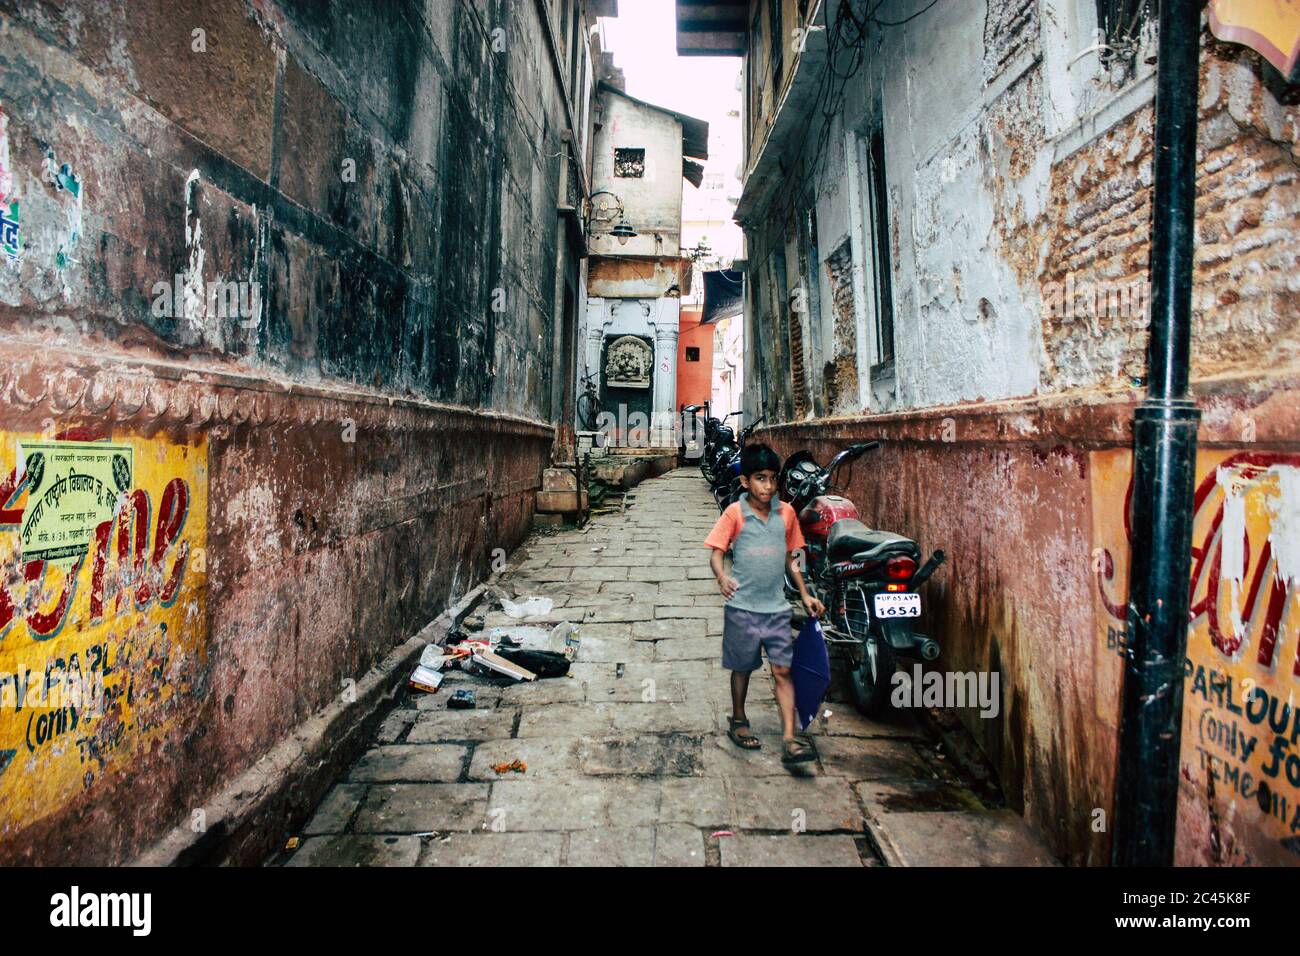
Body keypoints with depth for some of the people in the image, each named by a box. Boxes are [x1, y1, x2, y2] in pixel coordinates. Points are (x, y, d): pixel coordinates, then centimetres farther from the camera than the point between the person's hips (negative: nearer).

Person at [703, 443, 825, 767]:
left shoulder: (786, 512, 3)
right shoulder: (735, 513, -8)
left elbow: (790, 558, 12)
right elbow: (716, 552, -9)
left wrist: (805, 595, 11)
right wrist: (722, 577, -30)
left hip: (776, 607, 3)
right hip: (742, 606, -2)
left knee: (783, 670, 0)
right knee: (742, 667, 13)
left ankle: (790, 740, 3)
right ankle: (738, 721, 34)